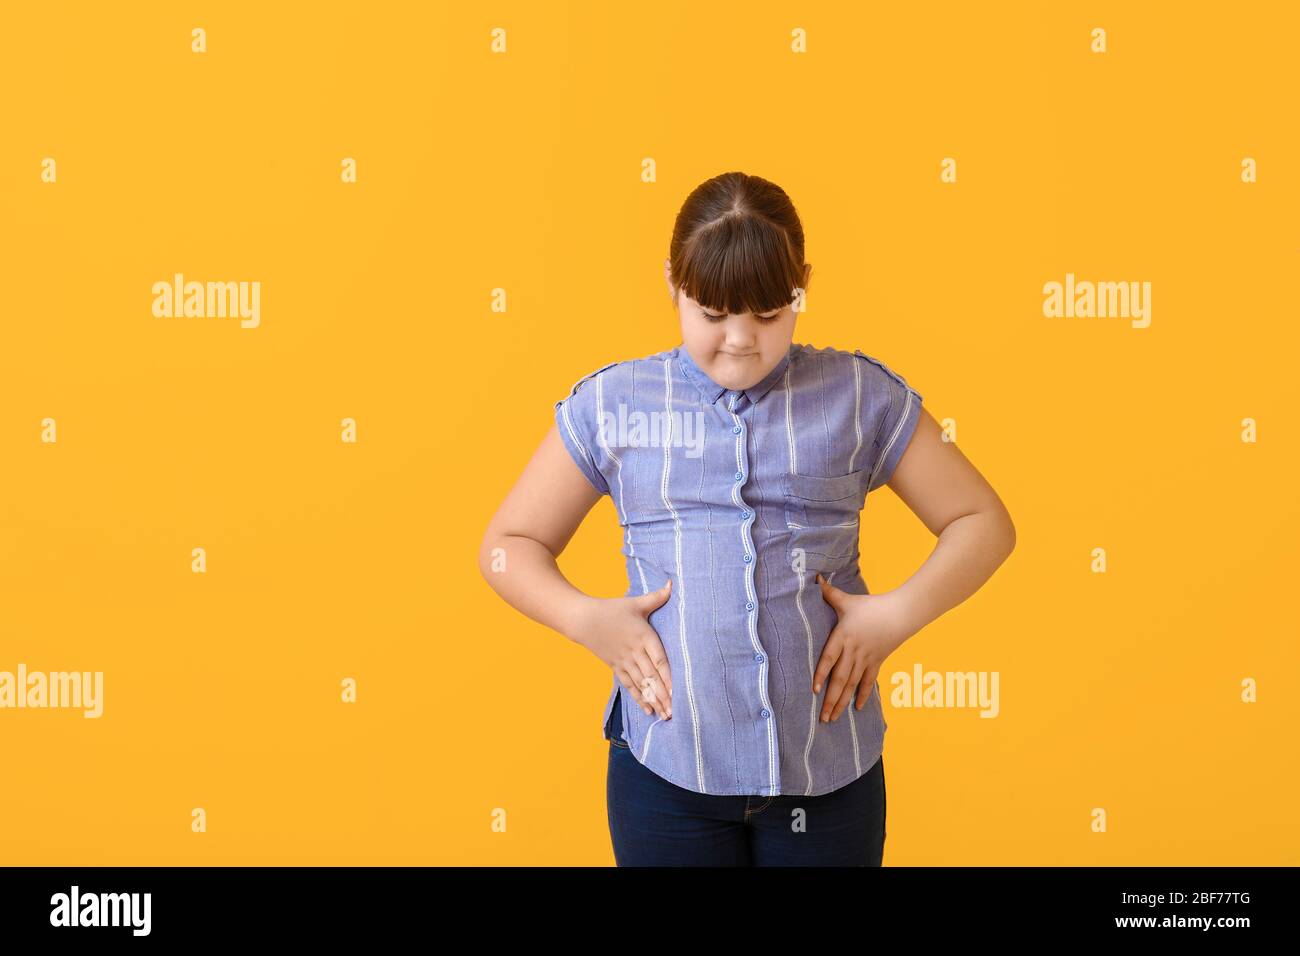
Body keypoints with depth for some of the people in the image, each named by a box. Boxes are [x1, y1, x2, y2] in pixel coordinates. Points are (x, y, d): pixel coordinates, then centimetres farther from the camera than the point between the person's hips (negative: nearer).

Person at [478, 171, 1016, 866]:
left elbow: (983, 523, 7)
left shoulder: (860, 396, 3)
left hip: (827, 767, 0)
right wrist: (585, 619, -8)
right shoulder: (612, 403, 4)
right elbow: (507, 544, 9)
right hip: (667, 767, 0)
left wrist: (897, 614, -9)